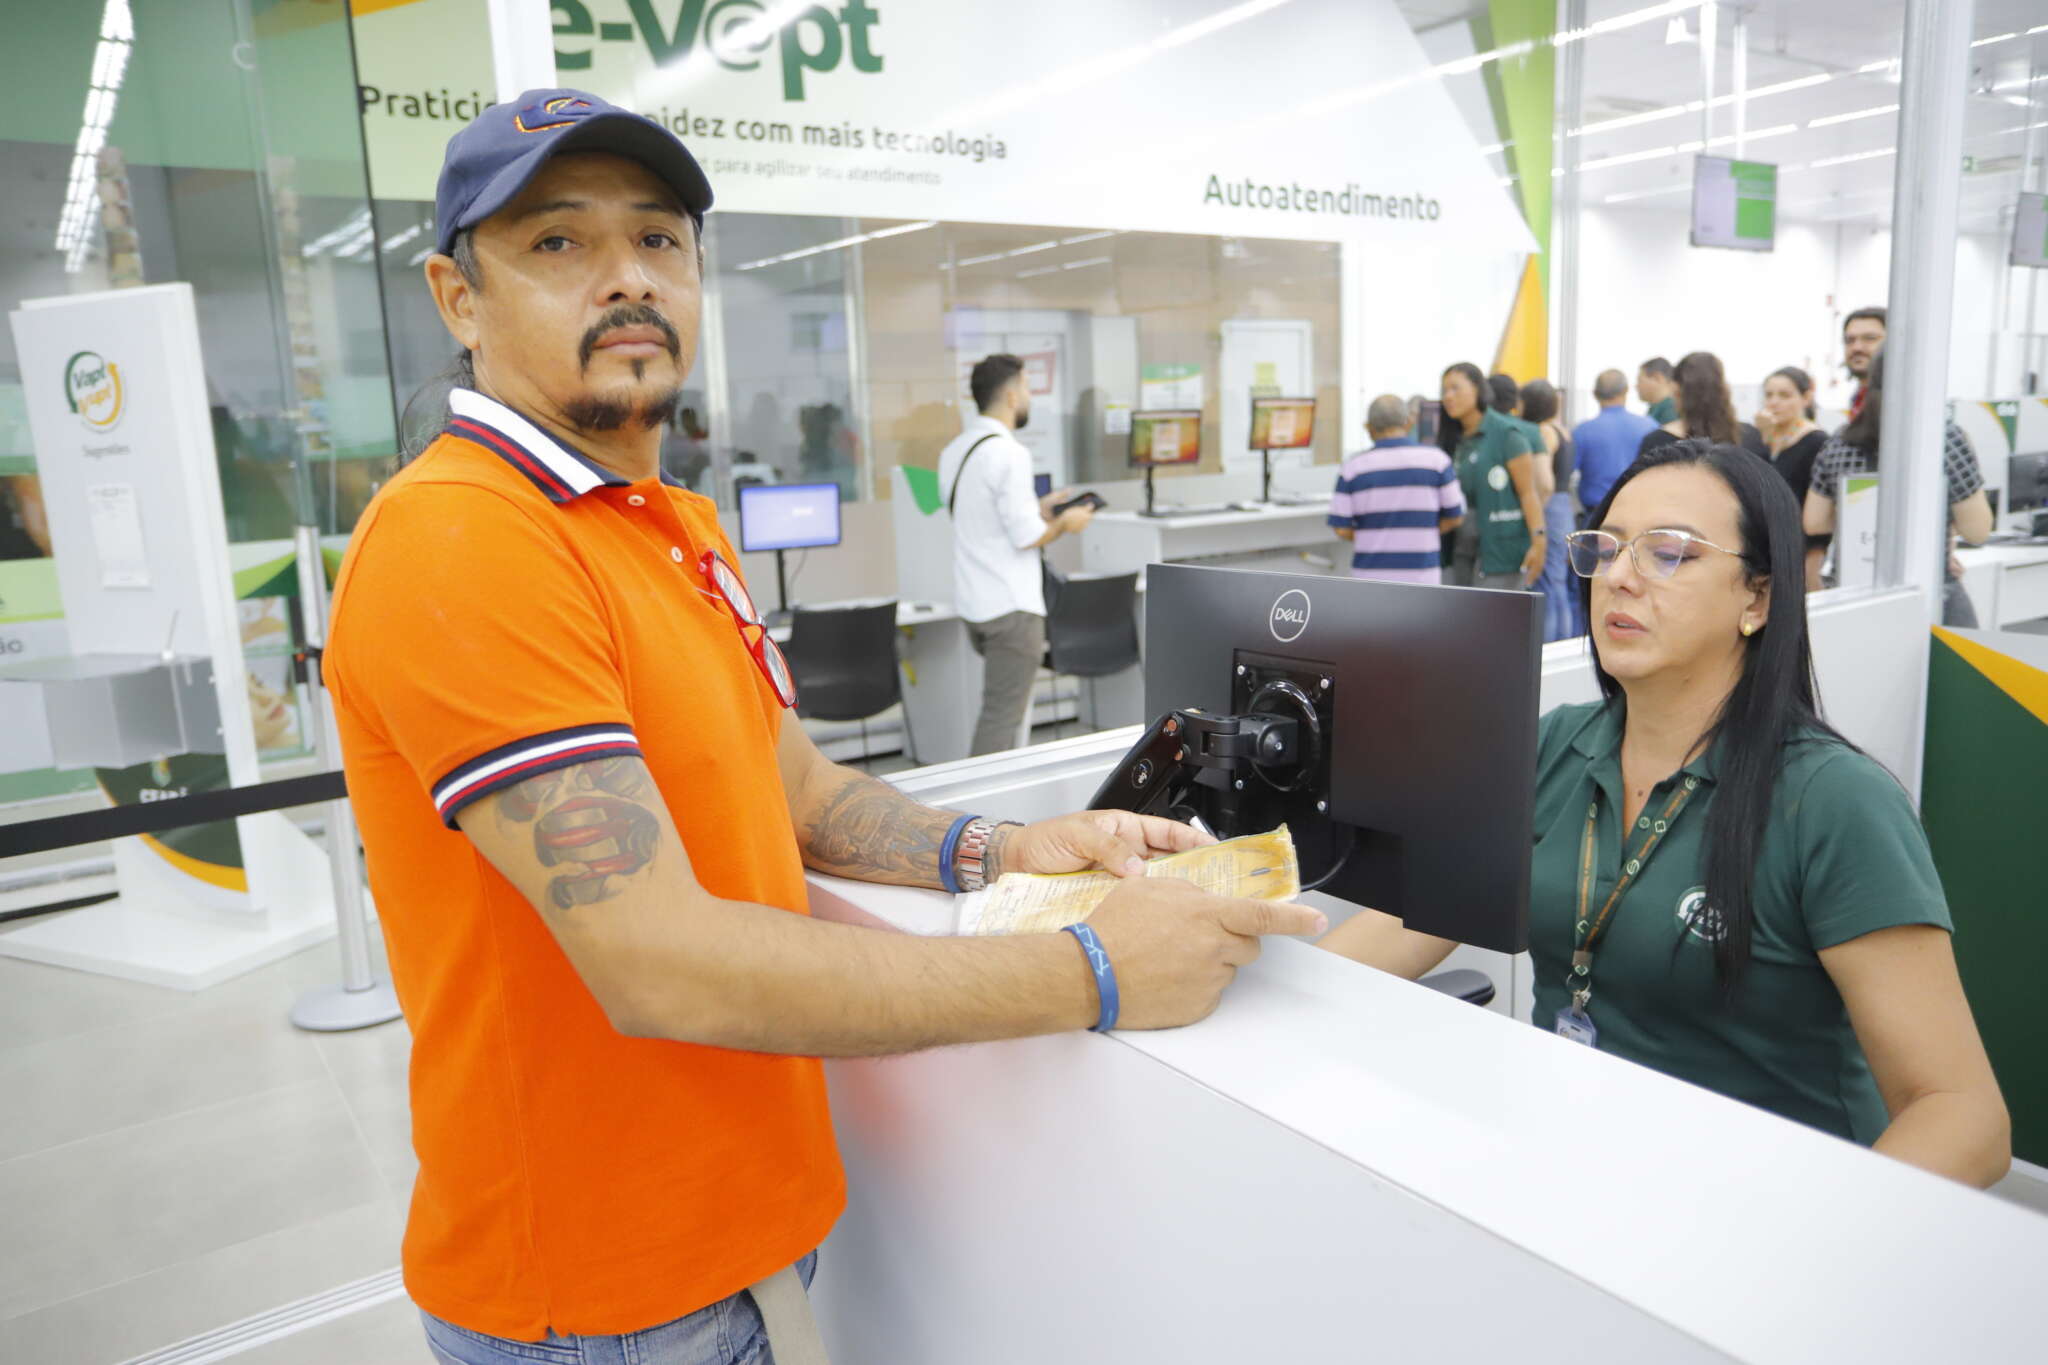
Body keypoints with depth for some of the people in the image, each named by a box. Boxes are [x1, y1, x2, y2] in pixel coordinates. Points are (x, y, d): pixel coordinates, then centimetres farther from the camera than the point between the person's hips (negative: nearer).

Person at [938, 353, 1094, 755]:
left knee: (999, 707, 22)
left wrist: (1036, 508, 19)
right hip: (1010, 606, -9)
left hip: (972, 602, 9)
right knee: (1003, 716, -2)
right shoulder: (1009, 454, -18)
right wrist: (1063, 524, -2)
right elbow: (1026, 537, -20)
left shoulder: (954, 450, 10)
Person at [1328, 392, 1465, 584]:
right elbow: (1455, 516, 3)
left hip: (1371, 577, 1)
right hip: (1421, 578, 0)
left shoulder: (1353, 466, -3)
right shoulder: (1435, 459, -2)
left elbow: (1341, 529, -3)